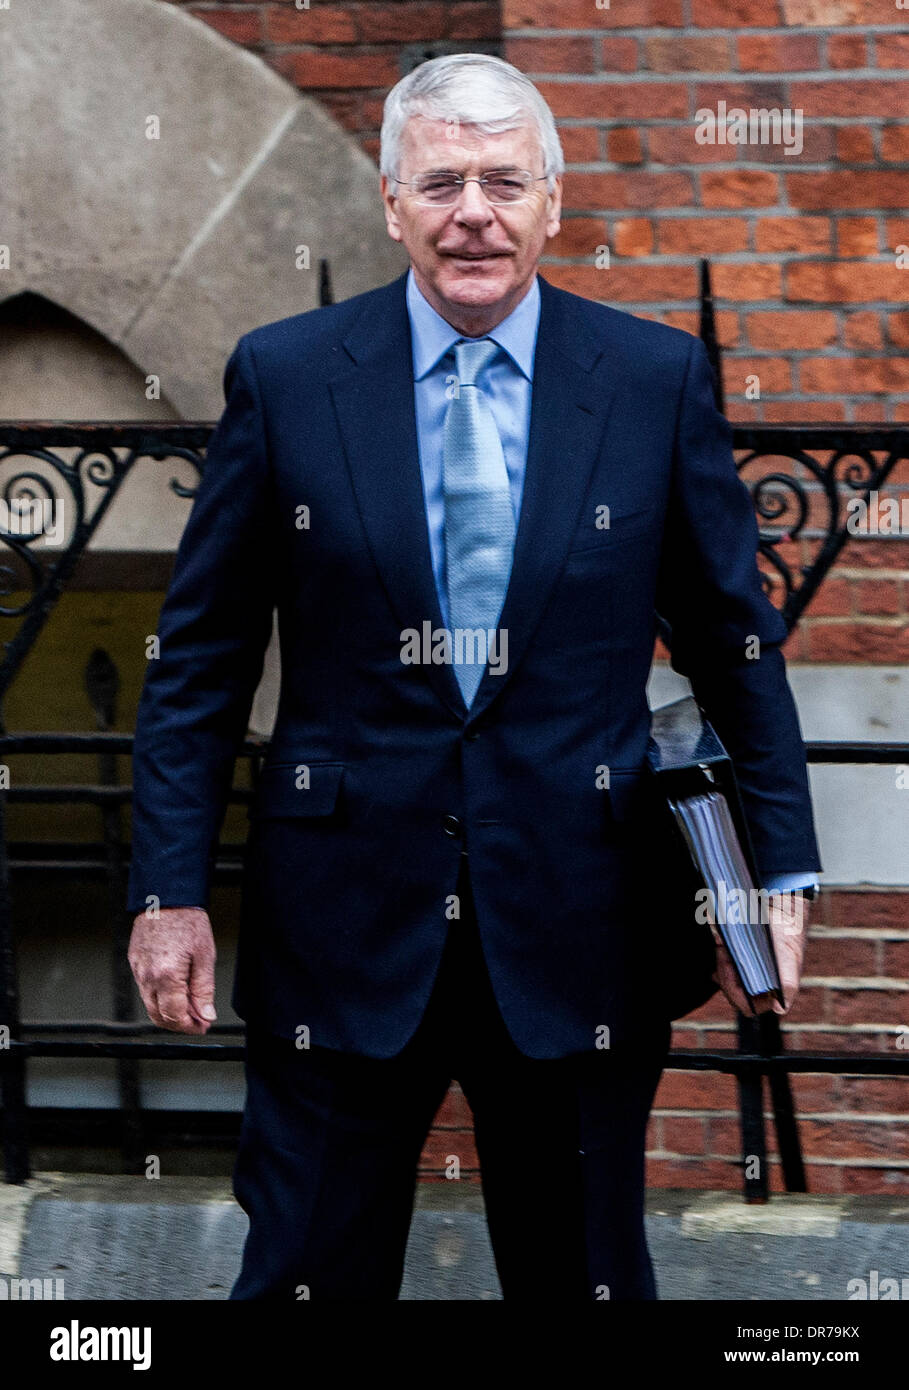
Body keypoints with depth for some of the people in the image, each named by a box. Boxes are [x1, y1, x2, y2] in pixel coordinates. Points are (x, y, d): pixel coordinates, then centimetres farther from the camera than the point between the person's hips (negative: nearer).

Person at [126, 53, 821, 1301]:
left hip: (575, 929, 1)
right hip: (343, 923, 0)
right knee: (307, 1282, 6)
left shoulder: (657, 380, 1)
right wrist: (170, 891, -1)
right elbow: (201, 657, 3)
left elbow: (735, 641, 7)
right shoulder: (284, 378, 0)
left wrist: (780, 869, 3)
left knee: (588, 1281, 12)